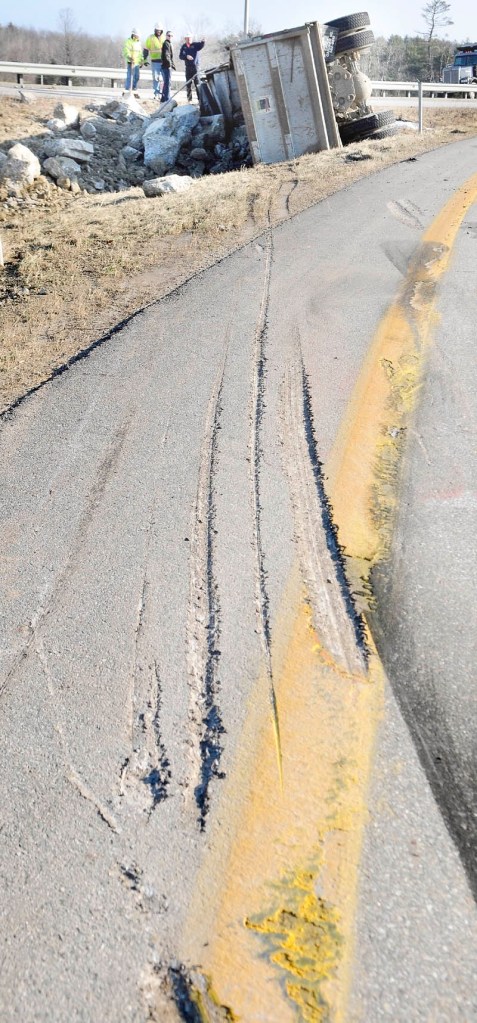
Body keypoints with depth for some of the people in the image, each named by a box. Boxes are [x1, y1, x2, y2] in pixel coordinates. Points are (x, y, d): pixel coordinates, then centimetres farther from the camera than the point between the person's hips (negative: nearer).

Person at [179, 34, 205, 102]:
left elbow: (201, 45, -20)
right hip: (188, 67, 3)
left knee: (197, 84, -9)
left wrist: (203, 41, -42)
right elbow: (180, 56, 0)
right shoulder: (183, 46, 7)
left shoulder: (195, 45, 0)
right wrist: (186, 56, -18)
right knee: (188, 84, 6)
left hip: (195, 66, -3)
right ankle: (189, 99, 13)